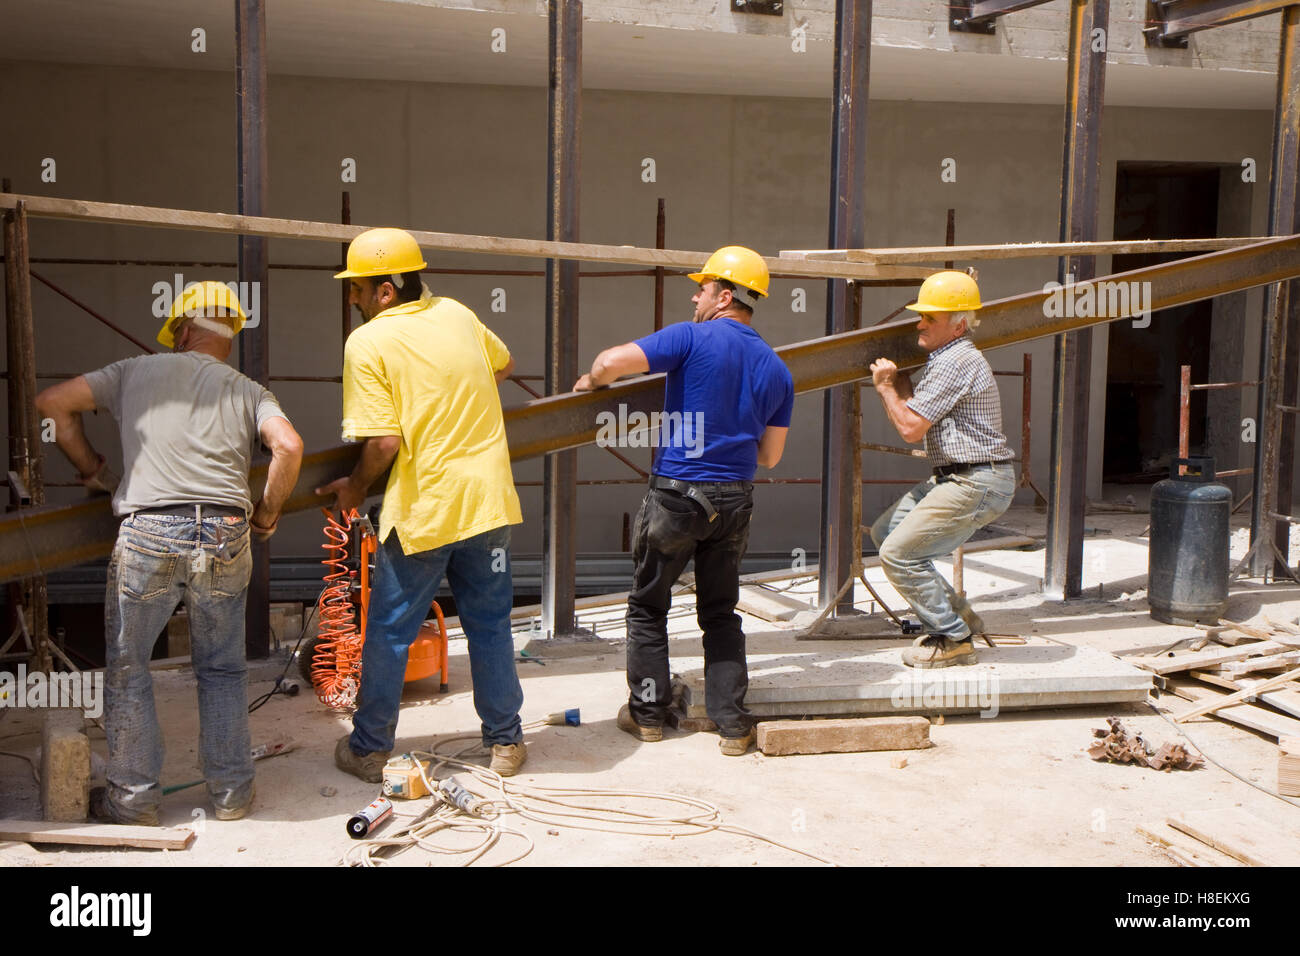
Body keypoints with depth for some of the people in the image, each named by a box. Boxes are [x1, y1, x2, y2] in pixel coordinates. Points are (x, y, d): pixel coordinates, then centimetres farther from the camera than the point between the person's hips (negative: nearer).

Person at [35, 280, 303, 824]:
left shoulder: (136, 372, 15)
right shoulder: (247, 391, 14)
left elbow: (52, 403, 12)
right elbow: (289, 446, -3)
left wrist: (92, 469, 21)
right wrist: (267, 513, 10)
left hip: (149, 534, -1)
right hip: (225, 536, 2)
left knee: (127, 669, 15)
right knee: (222, 669, 17)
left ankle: (133, 799, 20)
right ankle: (231, 792, 23)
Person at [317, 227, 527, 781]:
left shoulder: (367, 344, -12)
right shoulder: (456, 314, 5)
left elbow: (383, 442, -18)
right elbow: (504, 365, 24)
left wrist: (355, 488, -1)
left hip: (422, 510, -5)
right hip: (488, 500, 5)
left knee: (389, 632, 11)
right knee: (490, 625, 15)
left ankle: (370, 749, 23)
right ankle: (506, 742, 24)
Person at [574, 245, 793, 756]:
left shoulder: (693, 338, -11)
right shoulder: (777, 369, 6)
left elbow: (613, 360, -19)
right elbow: (770, 455, 12)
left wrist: (591, 380, 3)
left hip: (676, 494, -5)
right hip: (734, 501, 5)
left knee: (648, 606, 12)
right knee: (720, 612, 16)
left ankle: (647, 712, 21)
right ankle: (732, 723, 15)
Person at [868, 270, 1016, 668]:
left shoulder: (956, 361, -17)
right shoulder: (943, 359, 17)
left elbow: (910, 427, -19)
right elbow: (912, 410, 22)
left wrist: (885, 386, -4)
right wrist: (897, 375, 13)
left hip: (978, 484, -11)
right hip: (956, 477, 11)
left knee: (898, 553, -10)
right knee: (886, 531, 15)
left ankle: (954, 639, 1)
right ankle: (957, 614, 19)